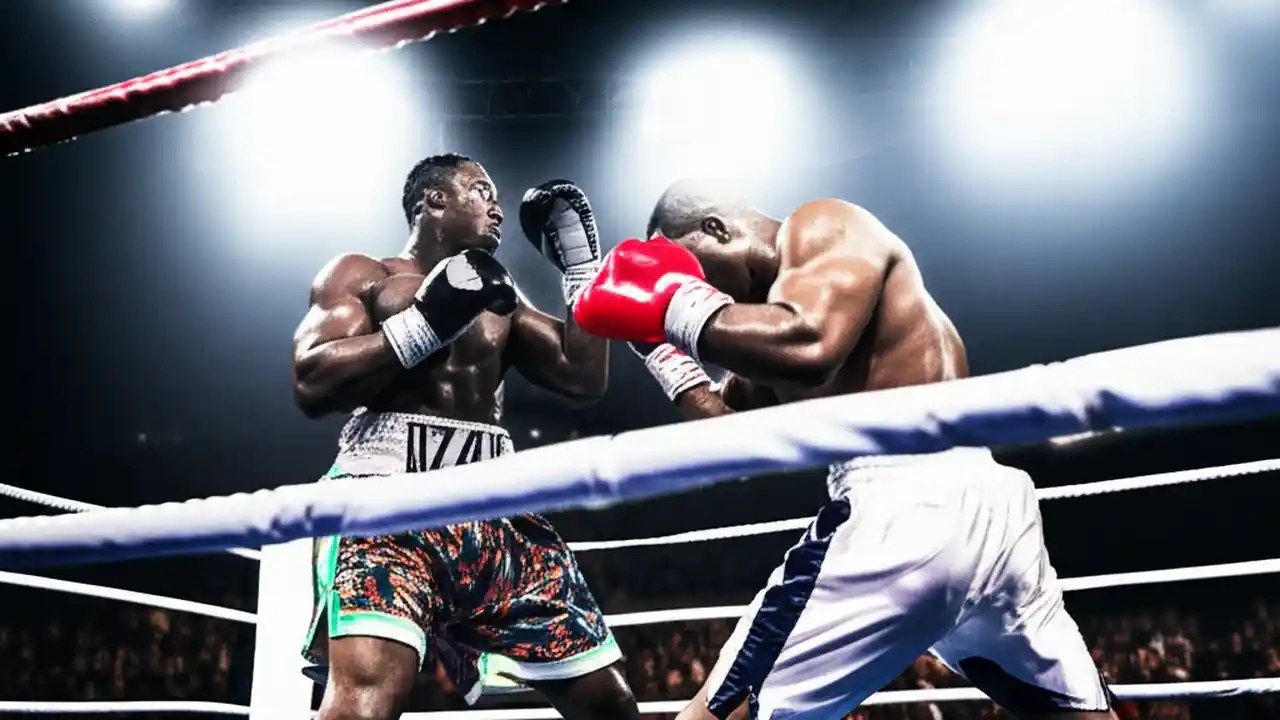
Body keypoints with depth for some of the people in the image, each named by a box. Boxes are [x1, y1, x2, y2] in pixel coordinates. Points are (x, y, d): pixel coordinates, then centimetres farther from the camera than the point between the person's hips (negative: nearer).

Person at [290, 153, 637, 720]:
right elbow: (312, 384, -5)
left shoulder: (496, 299, 25)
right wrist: (428, 320, -8)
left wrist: (580, 264, 17)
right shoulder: (361, 276, 11)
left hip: (497, 511, 6)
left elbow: (584, 377, 16)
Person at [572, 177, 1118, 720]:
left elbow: (810, 349, -23)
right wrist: (664, 351, 24)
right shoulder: (799, 282, 25)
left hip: (905, 505, -11)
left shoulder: (822, 228, -1)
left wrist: (675, 308, -11)